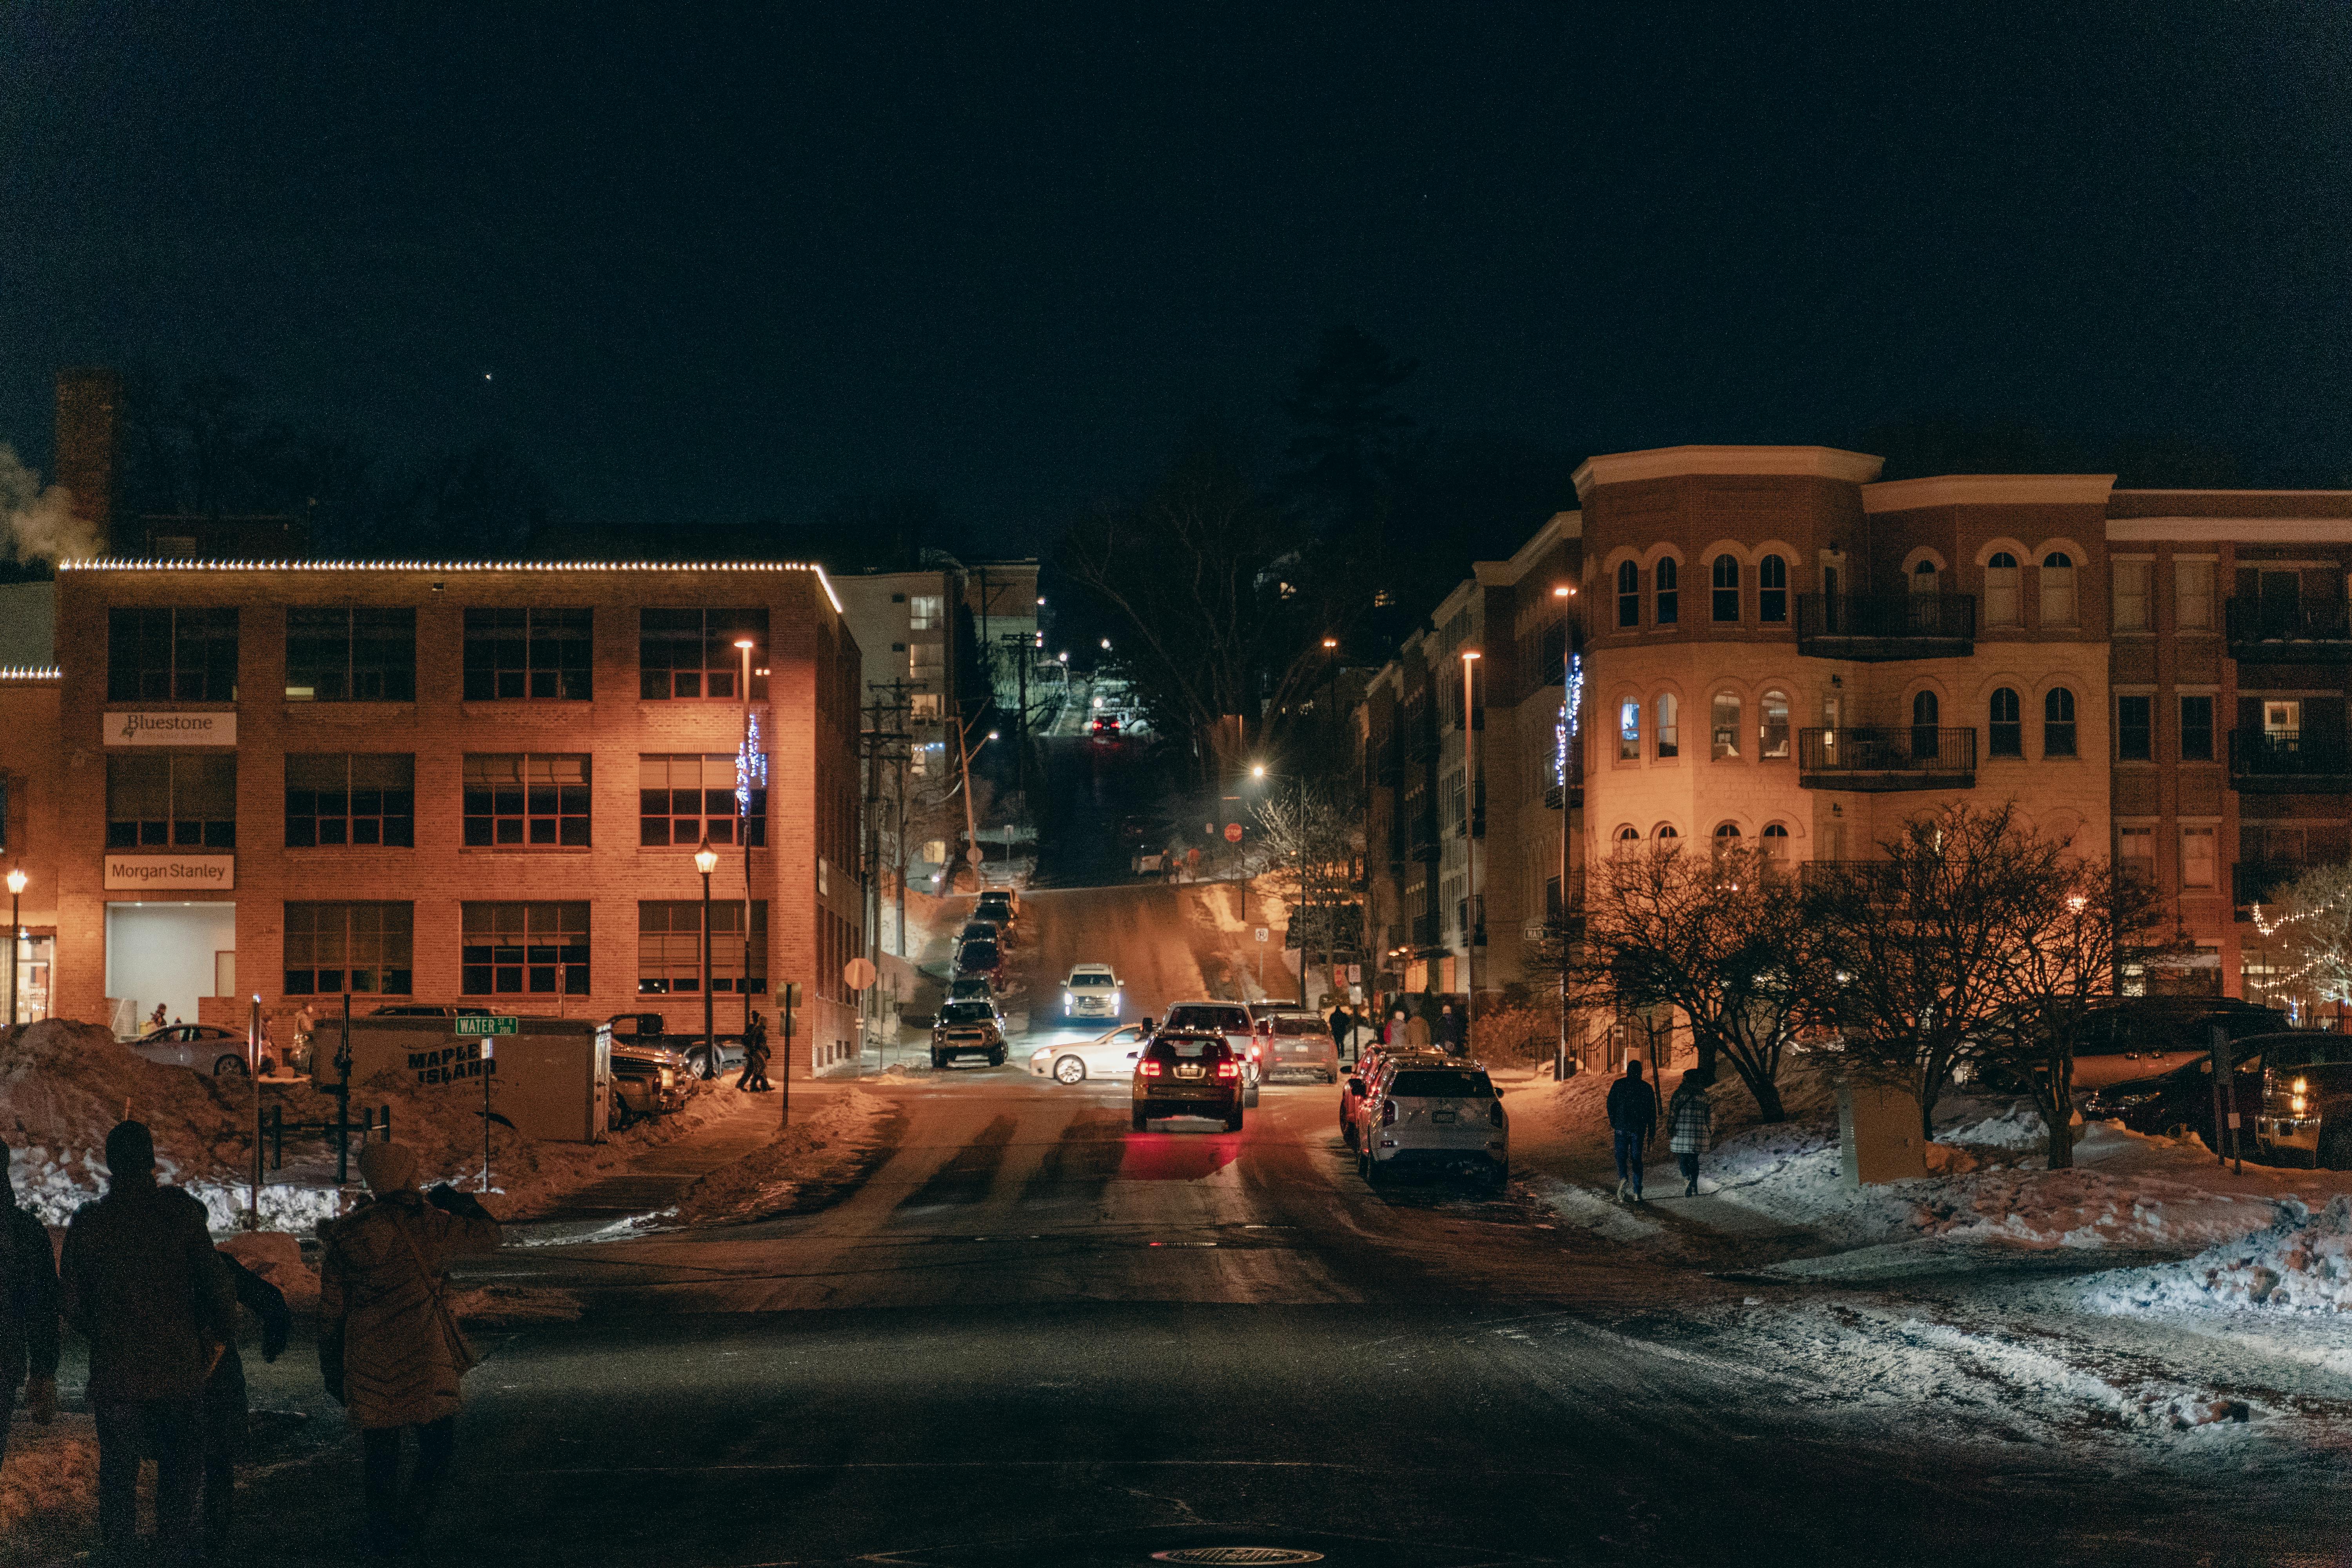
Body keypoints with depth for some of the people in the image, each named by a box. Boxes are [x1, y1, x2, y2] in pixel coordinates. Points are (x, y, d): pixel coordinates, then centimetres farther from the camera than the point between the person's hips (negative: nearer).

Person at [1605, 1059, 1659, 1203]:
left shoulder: (1618, 1085, -1)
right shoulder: (1647, 1088, 2)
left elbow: (1610, 1105, 2)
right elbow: (1652, 1112, 3)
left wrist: (1614, 1123, 16)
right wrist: (1652, 1133, 8)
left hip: (1622, 1128, -1)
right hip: (1639, 1130, 1)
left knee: (1621, 1157, 7)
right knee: (1636, 1159, 9)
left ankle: (1623, 1177, -24)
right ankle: (1637, 1193, 6)